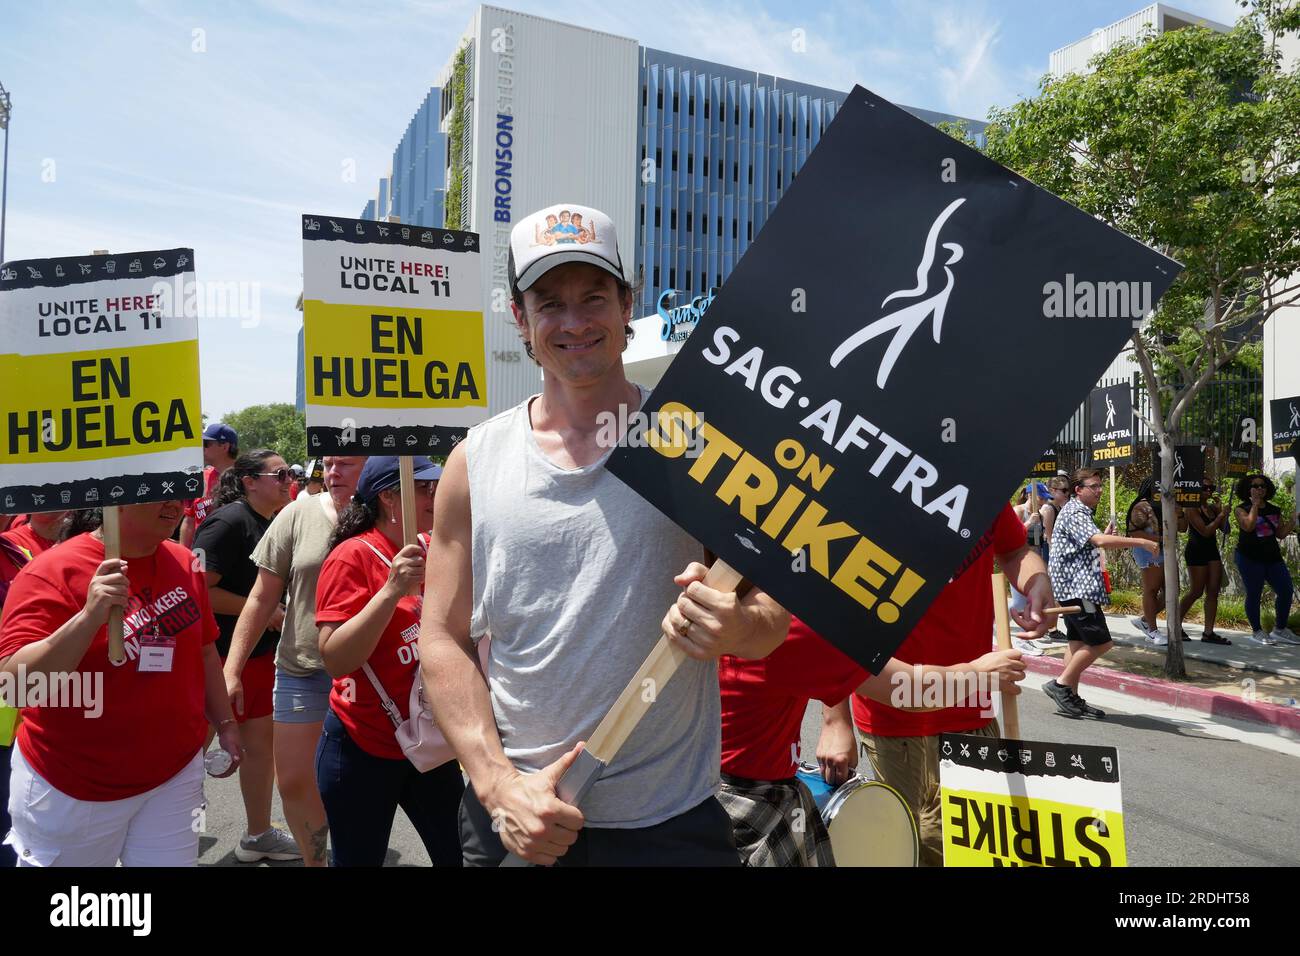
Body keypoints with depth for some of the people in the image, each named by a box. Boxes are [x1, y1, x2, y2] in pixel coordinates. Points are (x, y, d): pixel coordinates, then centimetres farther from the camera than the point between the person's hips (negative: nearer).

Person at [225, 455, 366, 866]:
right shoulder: (298, 516, -1)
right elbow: (262, 599, 1)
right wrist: (232, 669, 0)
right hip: (302, 670, 2)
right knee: (294, 782, 10)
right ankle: (315, 861, 33)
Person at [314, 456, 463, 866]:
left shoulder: (431, 551, 3)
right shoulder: (353, 555, -14)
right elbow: (335, 660, -22)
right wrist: (393, 590, -31)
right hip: (364, 750, -5)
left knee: (460, 853, 10)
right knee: (360, 859, 11)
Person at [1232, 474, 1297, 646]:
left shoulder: (1274, 510, 12)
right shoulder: (1242, 509, -3)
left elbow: (1280, 534, 10)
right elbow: (1248, 526, -22)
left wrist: (1293, 521, -3)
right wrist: (1255, 504, -14)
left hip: (1273, 557, 5)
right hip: (1250, 558, -5)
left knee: (1285, 591, 1)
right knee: (1254, 594, -1)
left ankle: (1280, 630, 17)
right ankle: (1257, 632, 11)